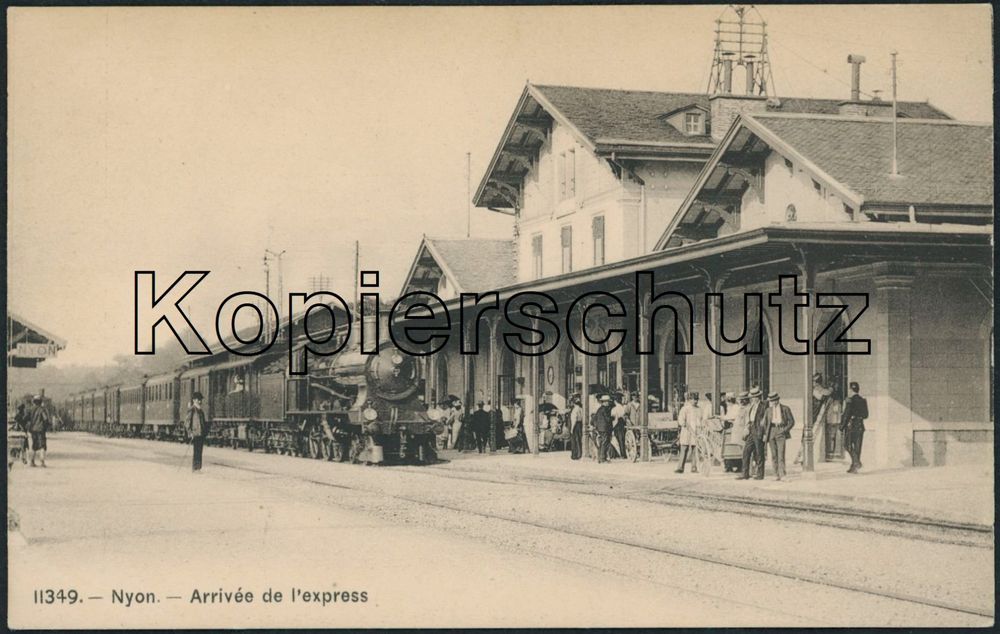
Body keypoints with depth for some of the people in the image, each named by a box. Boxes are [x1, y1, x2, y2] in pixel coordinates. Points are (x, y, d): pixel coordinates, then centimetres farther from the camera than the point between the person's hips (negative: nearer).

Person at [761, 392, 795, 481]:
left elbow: (791, 421, 4)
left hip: (781, 433, -3)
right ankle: (776, 475, 5)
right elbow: (765, 423, 17)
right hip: (771, 433, 3)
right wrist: (765, 435, 7)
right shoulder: (768, 410, 14)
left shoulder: (785, 409, 5)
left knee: (781, 454, -13)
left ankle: (782, 474, -17)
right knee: (774, 455, 1)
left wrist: (784, 430, -9)